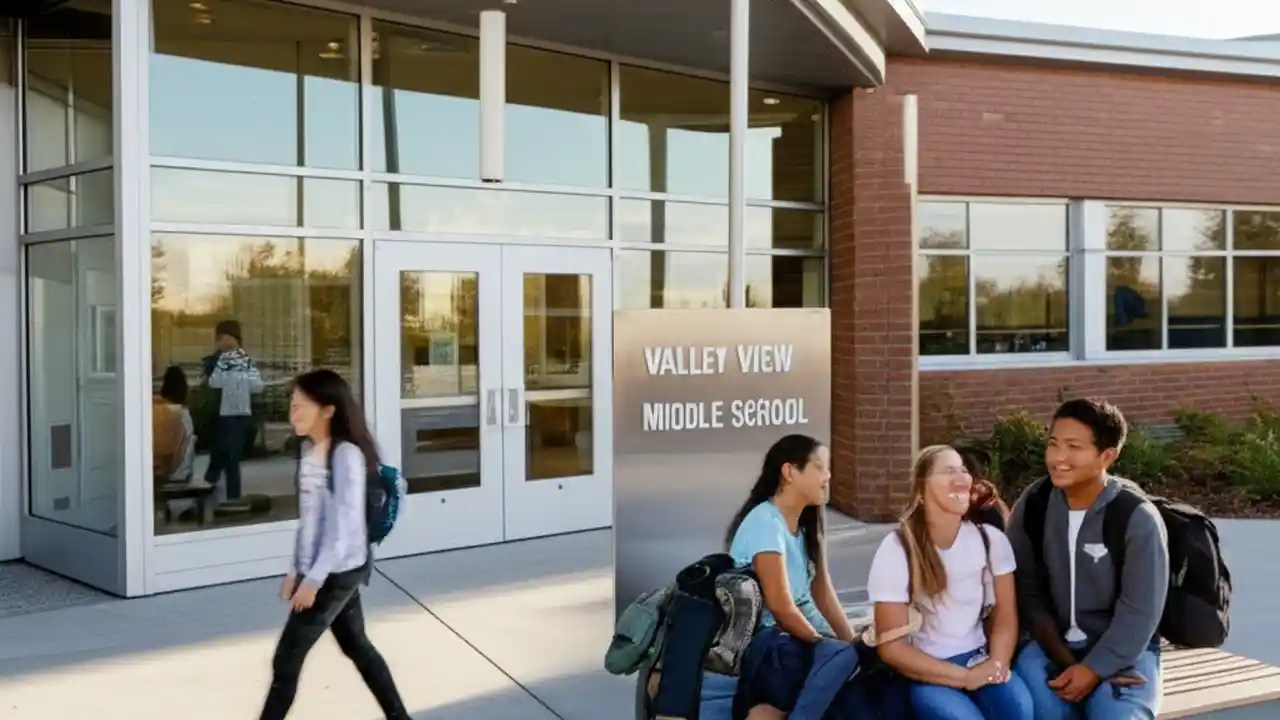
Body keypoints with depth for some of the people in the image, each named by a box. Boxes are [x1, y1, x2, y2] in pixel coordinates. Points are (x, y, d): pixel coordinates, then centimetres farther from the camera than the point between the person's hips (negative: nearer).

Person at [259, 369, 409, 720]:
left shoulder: (346, 454, -18)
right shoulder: (309, 450, 7)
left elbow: (345, 525, -22)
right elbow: (308, 517, 13)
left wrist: (313, 579, -21)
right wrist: (296, 569, 12)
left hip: (337, 571, -9)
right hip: (323, 570, 9)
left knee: (286, 660, -3)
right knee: (357, 646, 17)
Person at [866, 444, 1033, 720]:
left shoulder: (991, 540, 3)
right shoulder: (897, 550, -10)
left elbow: (1005, 616, 6)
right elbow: (892, 647, -11)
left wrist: (996, 664, -15)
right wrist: (964, 676, -16)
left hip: (979, 659, 4)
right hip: (926, 673, -3)